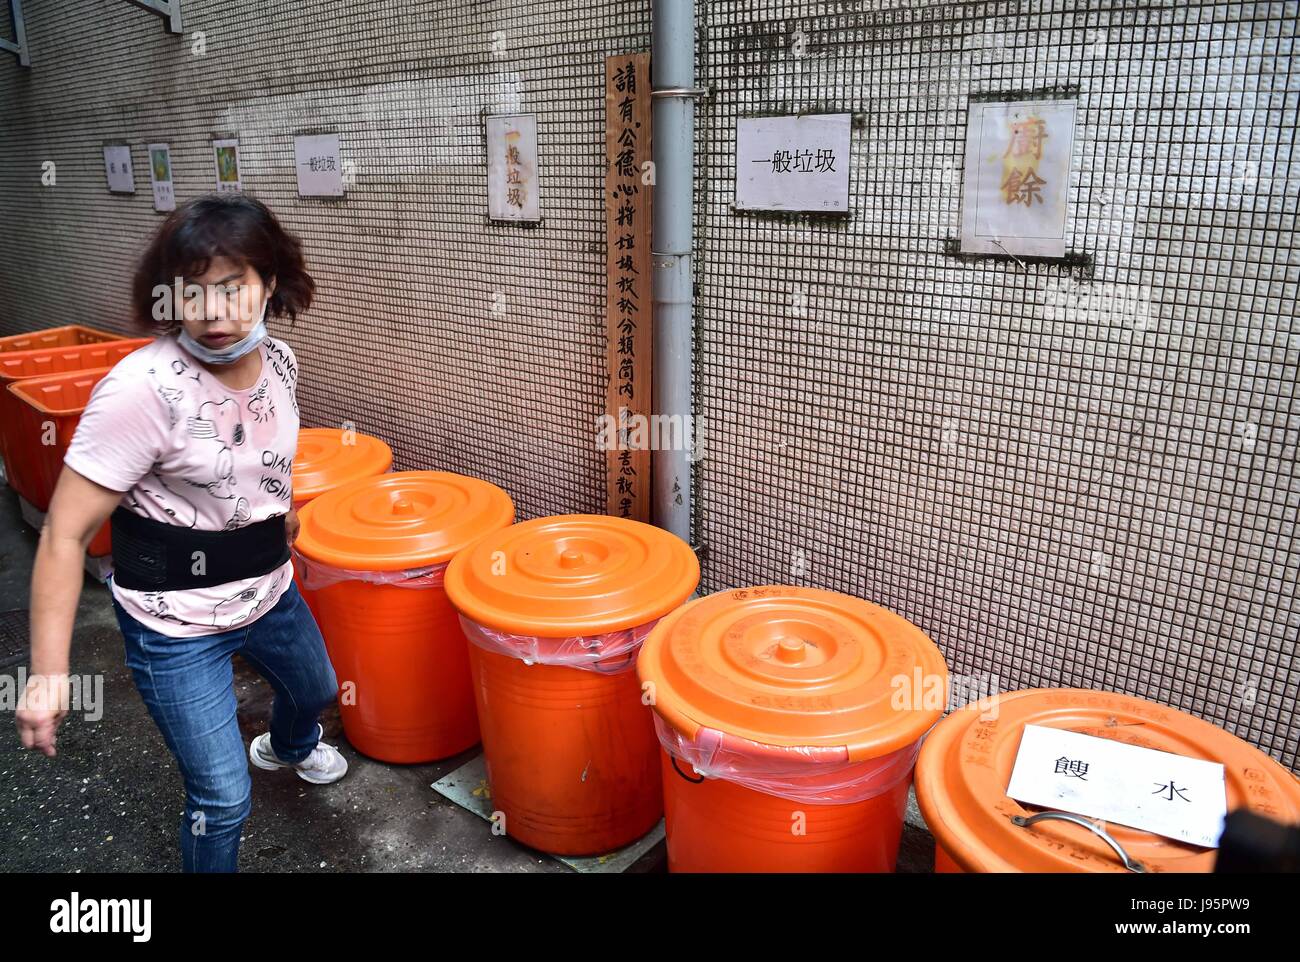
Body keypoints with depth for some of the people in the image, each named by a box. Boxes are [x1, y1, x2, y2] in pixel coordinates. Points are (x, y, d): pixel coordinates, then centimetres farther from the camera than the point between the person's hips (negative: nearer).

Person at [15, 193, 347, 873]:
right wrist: (49, 673, -26)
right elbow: (65, 535, -24)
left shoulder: (277, 360, -8)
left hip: (268, 590, 7)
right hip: (177, 623, -7)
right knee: (223, 799, -2)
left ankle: (289, 746, 69)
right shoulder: (142, 389, -28)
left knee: (315, 690, 32)